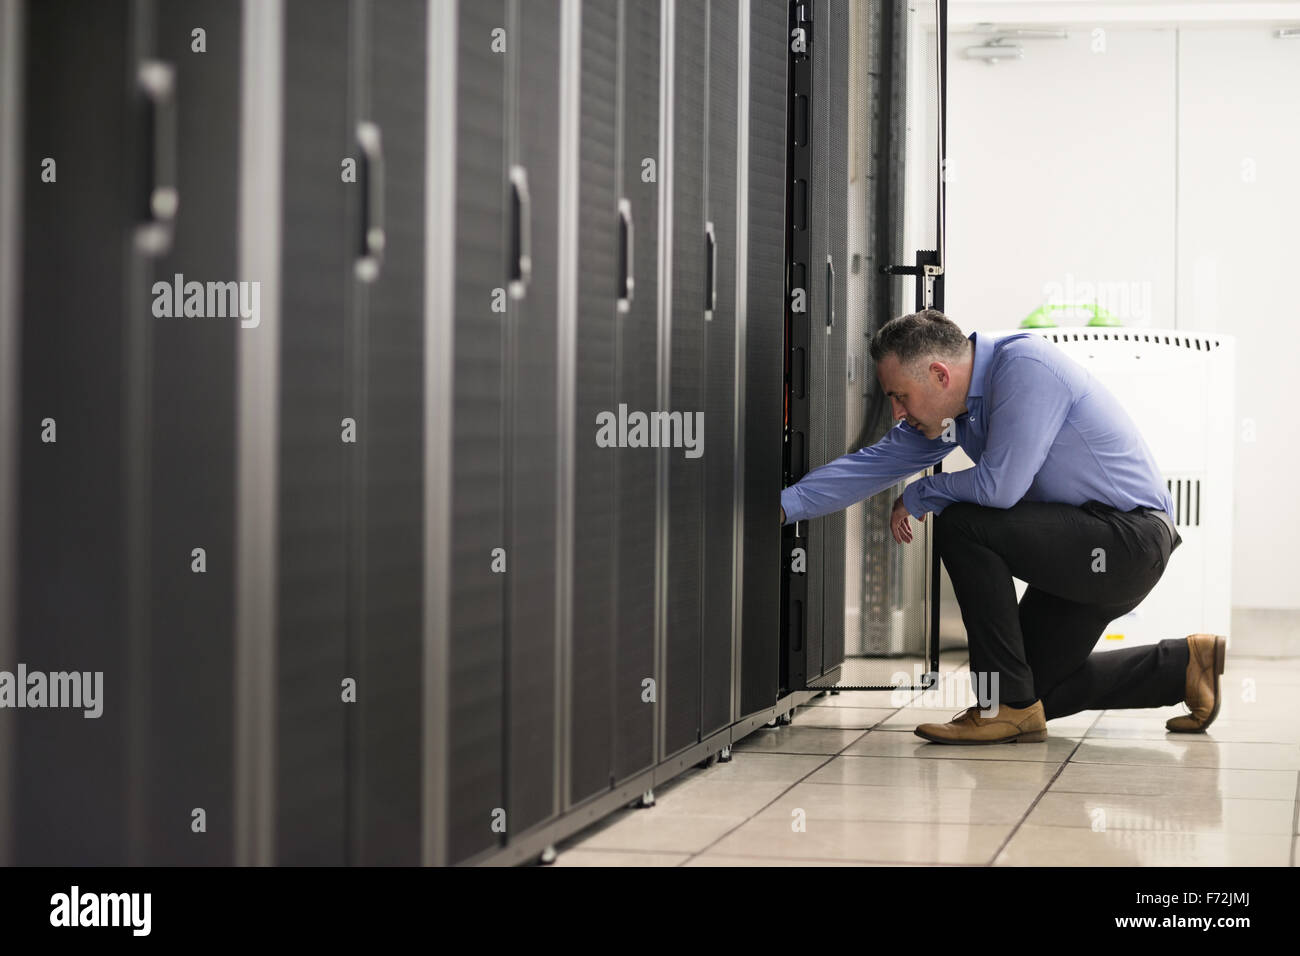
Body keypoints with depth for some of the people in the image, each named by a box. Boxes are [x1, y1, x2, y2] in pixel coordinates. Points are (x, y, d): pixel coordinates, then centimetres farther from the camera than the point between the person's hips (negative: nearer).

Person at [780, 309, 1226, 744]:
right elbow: (875, 462, 8)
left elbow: (999, 486, -27)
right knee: (1038, 686, 14)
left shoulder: (1024, 366, -24)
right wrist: (784, 506, 0)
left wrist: (917, 496, -10)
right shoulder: (954, 403, 4)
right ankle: (1186, 663, 22)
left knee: (960, 526, -22)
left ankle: (1009, 706, -14)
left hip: (1129, 539, -10)